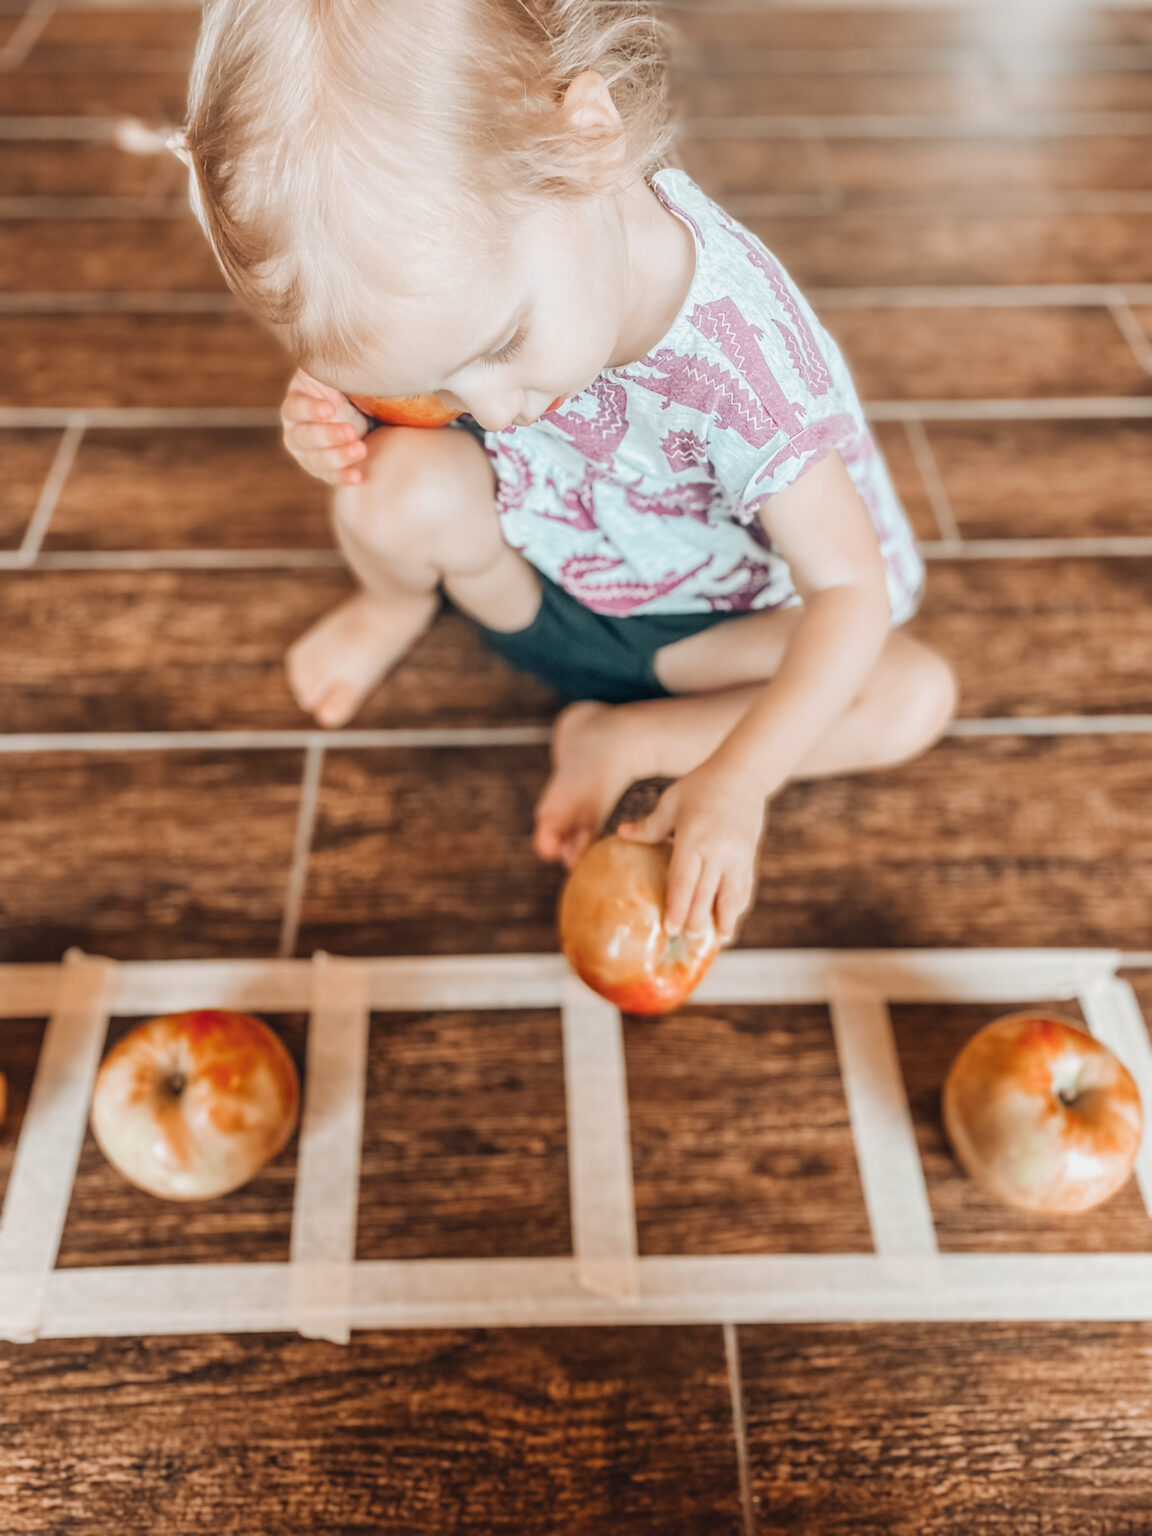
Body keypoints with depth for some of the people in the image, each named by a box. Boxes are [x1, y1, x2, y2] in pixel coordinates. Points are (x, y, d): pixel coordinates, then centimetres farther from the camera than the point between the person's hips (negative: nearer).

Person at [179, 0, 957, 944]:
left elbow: (851, 591, -30)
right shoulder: (450, 254, -25)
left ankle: (620, 738, -13)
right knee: (403, 481, -31)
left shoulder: (747, 355, -36)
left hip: (715, 620, -1)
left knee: (917, 696, -23)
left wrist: (738, 776, -42)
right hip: (531, 573, 2)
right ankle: (401, 605, 5)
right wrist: (332, 413, -27)